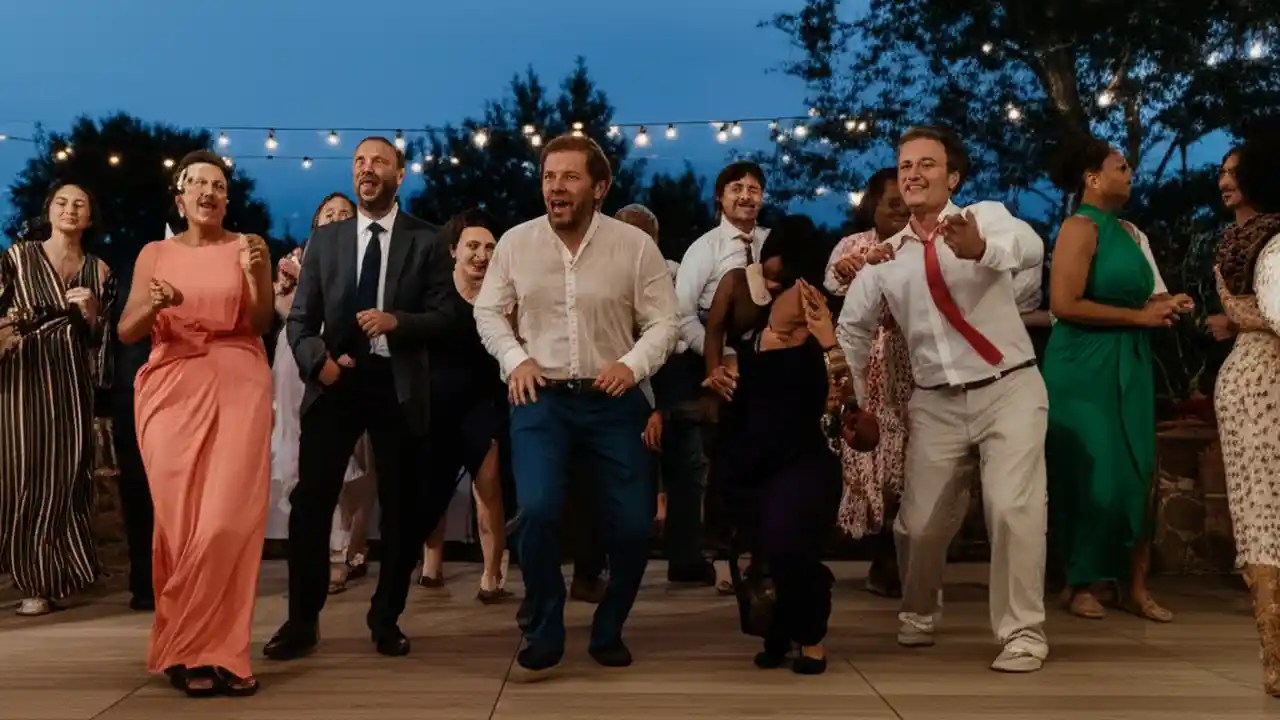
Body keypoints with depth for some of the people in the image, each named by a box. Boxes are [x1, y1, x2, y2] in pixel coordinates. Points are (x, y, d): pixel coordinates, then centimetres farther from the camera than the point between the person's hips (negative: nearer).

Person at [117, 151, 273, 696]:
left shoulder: (249, 246, 8)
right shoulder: (155, 254, 11)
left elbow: (261, 325, 0)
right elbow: (126, 331, 4)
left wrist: (255, 276, -17)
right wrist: (154, 305, -16)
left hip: (237, 389, -1)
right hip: (172, 390, 1)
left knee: (229, 519, -9)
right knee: (178, 519, -2)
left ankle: (212, 651, 3)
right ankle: (193, 651, 9)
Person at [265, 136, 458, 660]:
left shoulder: (426, 242, 4)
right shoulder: (324, 240, 11)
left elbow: (446, 318, -2)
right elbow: (299, 318, 7)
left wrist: (398, 321, -20)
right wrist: (318, 360, -12)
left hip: (399, 385, -1)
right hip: (335, 381, 2)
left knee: (401, 507, 6)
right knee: (310, 500, -1)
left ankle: (386, 619, 21)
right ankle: (302, 621, 10)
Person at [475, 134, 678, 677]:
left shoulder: (635, 245, -4)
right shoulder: (515, 242, 1)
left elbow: (663, 322, -1)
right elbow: (488, 311, 10)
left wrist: (632, 364, -19)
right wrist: (515, 359, -7)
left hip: (612, 401, 0)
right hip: (541, 399, 0)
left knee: (633, 523, 0)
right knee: (537, 511, -18)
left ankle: (609, 631, 27)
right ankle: (544, 633, 6)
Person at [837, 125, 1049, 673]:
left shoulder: (986, 216, -6)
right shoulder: (886, 253, 5)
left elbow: (1031, 249, -29)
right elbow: (853, 328, 16)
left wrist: (982, 248, -51)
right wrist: (855, 402, 15)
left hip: (1008, 389, -3)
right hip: (935, 402, 4)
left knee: (1012, 506, -18)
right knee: (918, 521, 7)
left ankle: (1023, 633, -1)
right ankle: (918, 614, 35)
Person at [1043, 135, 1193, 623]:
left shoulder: (1126, 230, 13)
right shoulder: (1081, 227, -11)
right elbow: (1064, 304, -21)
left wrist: (1163, 306, 4)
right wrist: (1139, 316, -15)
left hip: (1129, 365, 8)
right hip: (1084, 367, -8)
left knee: (1135, 475, 6)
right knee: (1092, 477, -1)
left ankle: (1135, 586, 14)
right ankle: (1084, 584, 12)